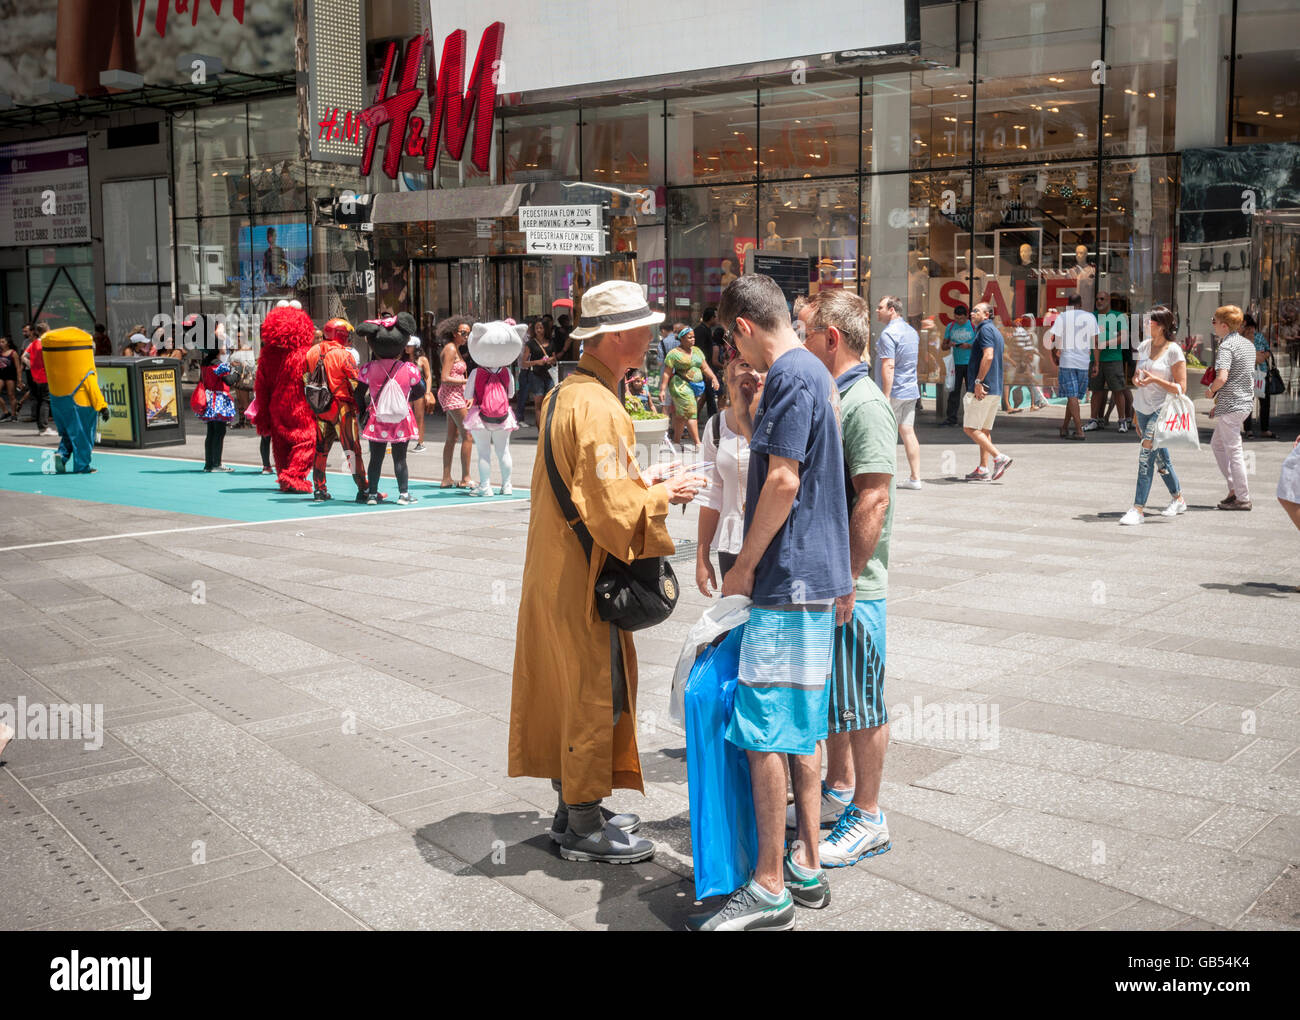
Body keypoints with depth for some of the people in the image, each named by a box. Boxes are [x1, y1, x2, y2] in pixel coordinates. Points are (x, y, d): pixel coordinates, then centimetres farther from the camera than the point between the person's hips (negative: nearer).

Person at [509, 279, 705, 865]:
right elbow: (611, 508, -26)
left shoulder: (564, 393, 11)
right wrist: (664, 494, -11)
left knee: (564, 691, 17)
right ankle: (584, 827, 13)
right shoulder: (598, 408, -22)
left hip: (553, 571, 10)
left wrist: (645, 482, 11)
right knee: (597, 695, 1)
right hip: (583, 579, -10)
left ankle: (572, 809, 31)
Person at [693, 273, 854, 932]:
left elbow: (783, 481, -19)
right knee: (800, 729, 15)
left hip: (787, 582, -10)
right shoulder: (815, 373, 17)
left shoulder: (789, 376, -14)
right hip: (816, 578, 10)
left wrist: (745, 566, -13)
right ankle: (806, 865, 23)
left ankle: (770, 889, 2)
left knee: (763, 732, -5)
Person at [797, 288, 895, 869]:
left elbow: (873, 500, -23)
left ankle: (868, 818, 14)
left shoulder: (865, 403, -17)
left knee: (860, 703, 2)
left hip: (853, 586, -9)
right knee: (829, 695, 19)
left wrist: (846, 580, -23)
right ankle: (838, 793, 34)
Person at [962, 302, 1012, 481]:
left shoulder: (986, 329, -11)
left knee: (969, 428, -7)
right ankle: (984, 469, 11)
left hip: (983, 389, -10)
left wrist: (978, 381, -23)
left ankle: (999, 458, -13)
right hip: (995, 390, 10)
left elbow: (988, 356, -23)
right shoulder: (996, 331, 20)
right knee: (984, 430, 11)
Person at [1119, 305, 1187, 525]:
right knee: (1160, 457, 16)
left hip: (1162, 410, -7)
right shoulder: (1144, 346, 7)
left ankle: (1138, 509, -14)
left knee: (1146, 455, -15)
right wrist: (1136, 379, -4)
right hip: (1143, 408, 7)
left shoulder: (1174, 351, -11)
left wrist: (1155, 379, -22)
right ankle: (1179, 500, 33)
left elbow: (1181, 388, -11)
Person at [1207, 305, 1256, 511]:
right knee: (1217, 445, 20)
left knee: (1233, 450, -1)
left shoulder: (1226, 346, -16)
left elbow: (1222, 377, -29)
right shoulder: (1248, 344, 12)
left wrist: (1211, 390, -8)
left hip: (1230, 405, -9)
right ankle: (1234, 488, 20)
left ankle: (1243, 498, 6)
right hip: (1246, 401, 9)